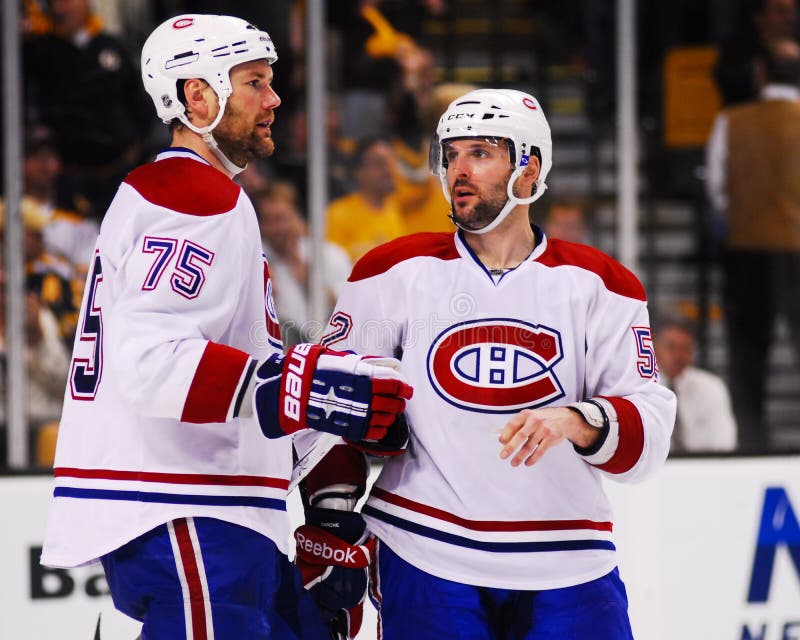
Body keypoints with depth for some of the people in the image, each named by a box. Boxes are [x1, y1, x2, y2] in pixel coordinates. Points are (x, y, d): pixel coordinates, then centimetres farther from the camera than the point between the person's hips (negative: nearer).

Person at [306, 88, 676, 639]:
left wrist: (577, 421, -24)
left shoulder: (597, 284, 3)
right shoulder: (397, 272, 3)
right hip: (426, 562, -1)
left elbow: (651, 433, -4)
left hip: (568, 569, 1)